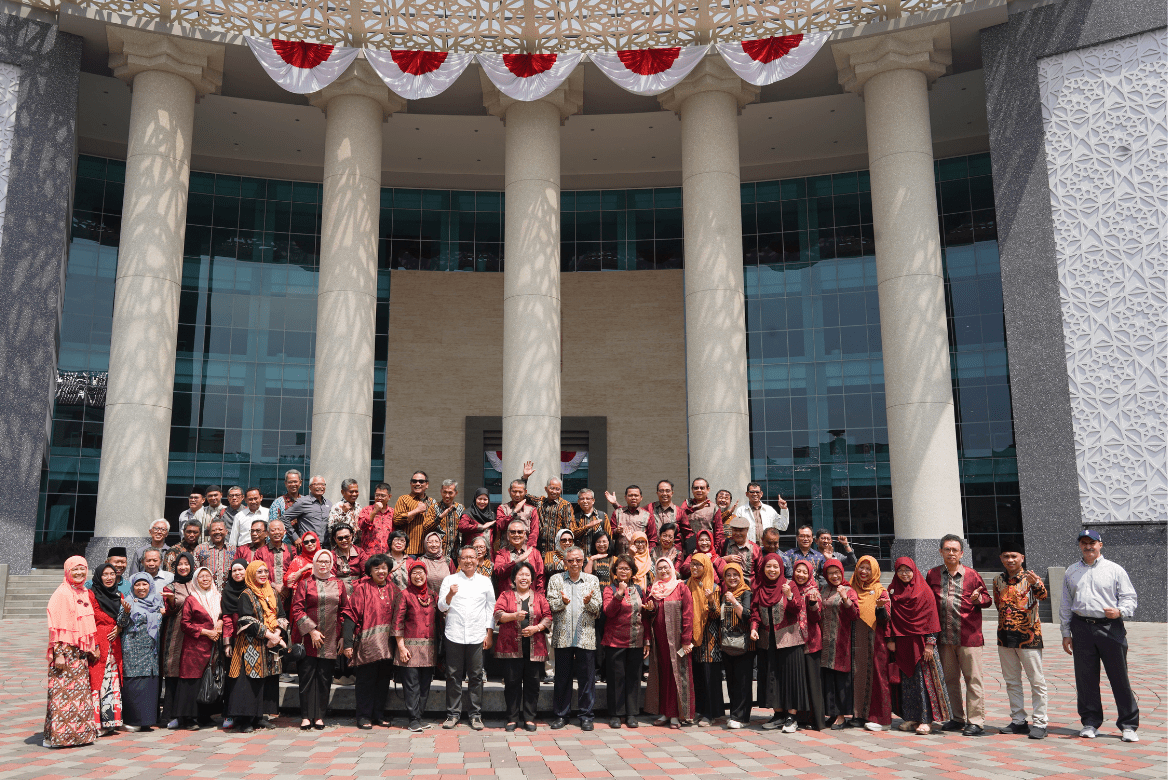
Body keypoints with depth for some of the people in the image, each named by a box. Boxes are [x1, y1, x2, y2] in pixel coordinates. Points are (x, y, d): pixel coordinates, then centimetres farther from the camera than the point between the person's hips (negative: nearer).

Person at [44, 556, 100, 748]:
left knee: (80, 691, 9)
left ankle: (79, 732, 16)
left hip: (81, 651, 7)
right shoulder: (62, 594, -8)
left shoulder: (85, 593, 14)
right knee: (64, 691, -7)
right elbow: (56, 626, -13)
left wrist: (94, 647, 17)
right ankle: (57, 736, -1)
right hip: (65, 650, -7)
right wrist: (58, 653, -17)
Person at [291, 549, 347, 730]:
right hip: (308, 639, -2)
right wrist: (311, 630, -11)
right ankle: (306, 716, 6)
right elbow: (297, 609, -3)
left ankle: (319, 716, 11)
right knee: (307, 676, -2)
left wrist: (342, 636, 3)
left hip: (330, 640, 2)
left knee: (324, 677, 3)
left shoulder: (338, 585, 9)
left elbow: (344, 611, 10)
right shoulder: (305, 583, 3)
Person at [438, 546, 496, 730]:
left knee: (476, 676, 2)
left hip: (477, 636, 1)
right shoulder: (449, 580, 8)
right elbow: (442, 607, 4)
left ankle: (476, 715, 11)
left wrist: (489, 633, 4)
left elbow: (491, 609, 12)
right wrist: (450, 594, -15)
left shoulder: (485, 582, 11)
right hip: (454, 635, 0)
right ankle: (453, 713, 13)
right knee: (453, 676, 2)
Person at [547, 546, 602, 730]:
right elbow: (550, 606, 2)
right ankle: (561, 715, 17)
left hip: (586, 636, 0)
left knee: (586, 677, 1)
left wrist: (589, 602, -15)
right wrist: (562, 602, -17)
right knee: (562, 677, 5)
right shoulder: (555, 580, 9)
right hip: (562, 637, 0)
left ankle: (586, 716, 12)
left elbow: (598, 608, 6)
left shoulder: (593, 581, 11)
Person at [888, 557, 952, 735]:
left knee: (924, 679, -5)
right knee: (907, 681, 6)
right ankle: (912, 718, 13)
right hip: (902, 643, 4)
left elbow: (931, 616, -6)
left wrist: (930, 643, -11)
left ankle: (927, 720, 0)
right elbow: (890, 616, 10)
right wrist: (890, 639, 3)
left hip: (920, 641, -4)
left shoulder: (924, 590, -3)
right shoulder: (892, 591, 9)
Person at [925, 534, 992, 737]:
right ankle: (958, 718, 22)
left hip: (968, 636, -3)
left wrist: (978, 599, -15)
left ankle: (976, 721, 4)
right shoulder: (932, 575, 8)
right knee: (950, 679, 11)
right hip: (944, 636, 4)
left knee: (973, 678, -2)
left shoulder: (971, 575, 0)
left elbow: (988, 598, 7)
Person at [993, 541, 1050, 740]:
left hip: (1028, 636, -5)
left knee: (1037, 681, -1)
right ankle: (1018, 721, 21)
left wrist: (1037, 583, -47)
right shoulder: (998, 581, 8)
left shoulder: (1030, 578, -8)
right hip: (1005, 637, 6)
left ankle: (1040, 723, 6)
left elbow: (1043, 596, -28)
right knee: (1011, 681, 11)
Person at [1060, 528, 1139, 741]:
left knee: (1120, 678, -1)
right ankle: (1090, 723, 17)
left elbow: (1129, 597, 3)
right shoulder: (1071, 572, 14)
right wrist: (1066, 633, 12)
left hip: (1110, 628, -3)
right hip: (1082, 628, 3)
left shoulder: (1114, 570, 4)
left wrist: (1119, 611, -18)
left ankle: (1128, 725, 10)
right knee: (1085, 678, 6)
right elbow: (1066, 604, 16)